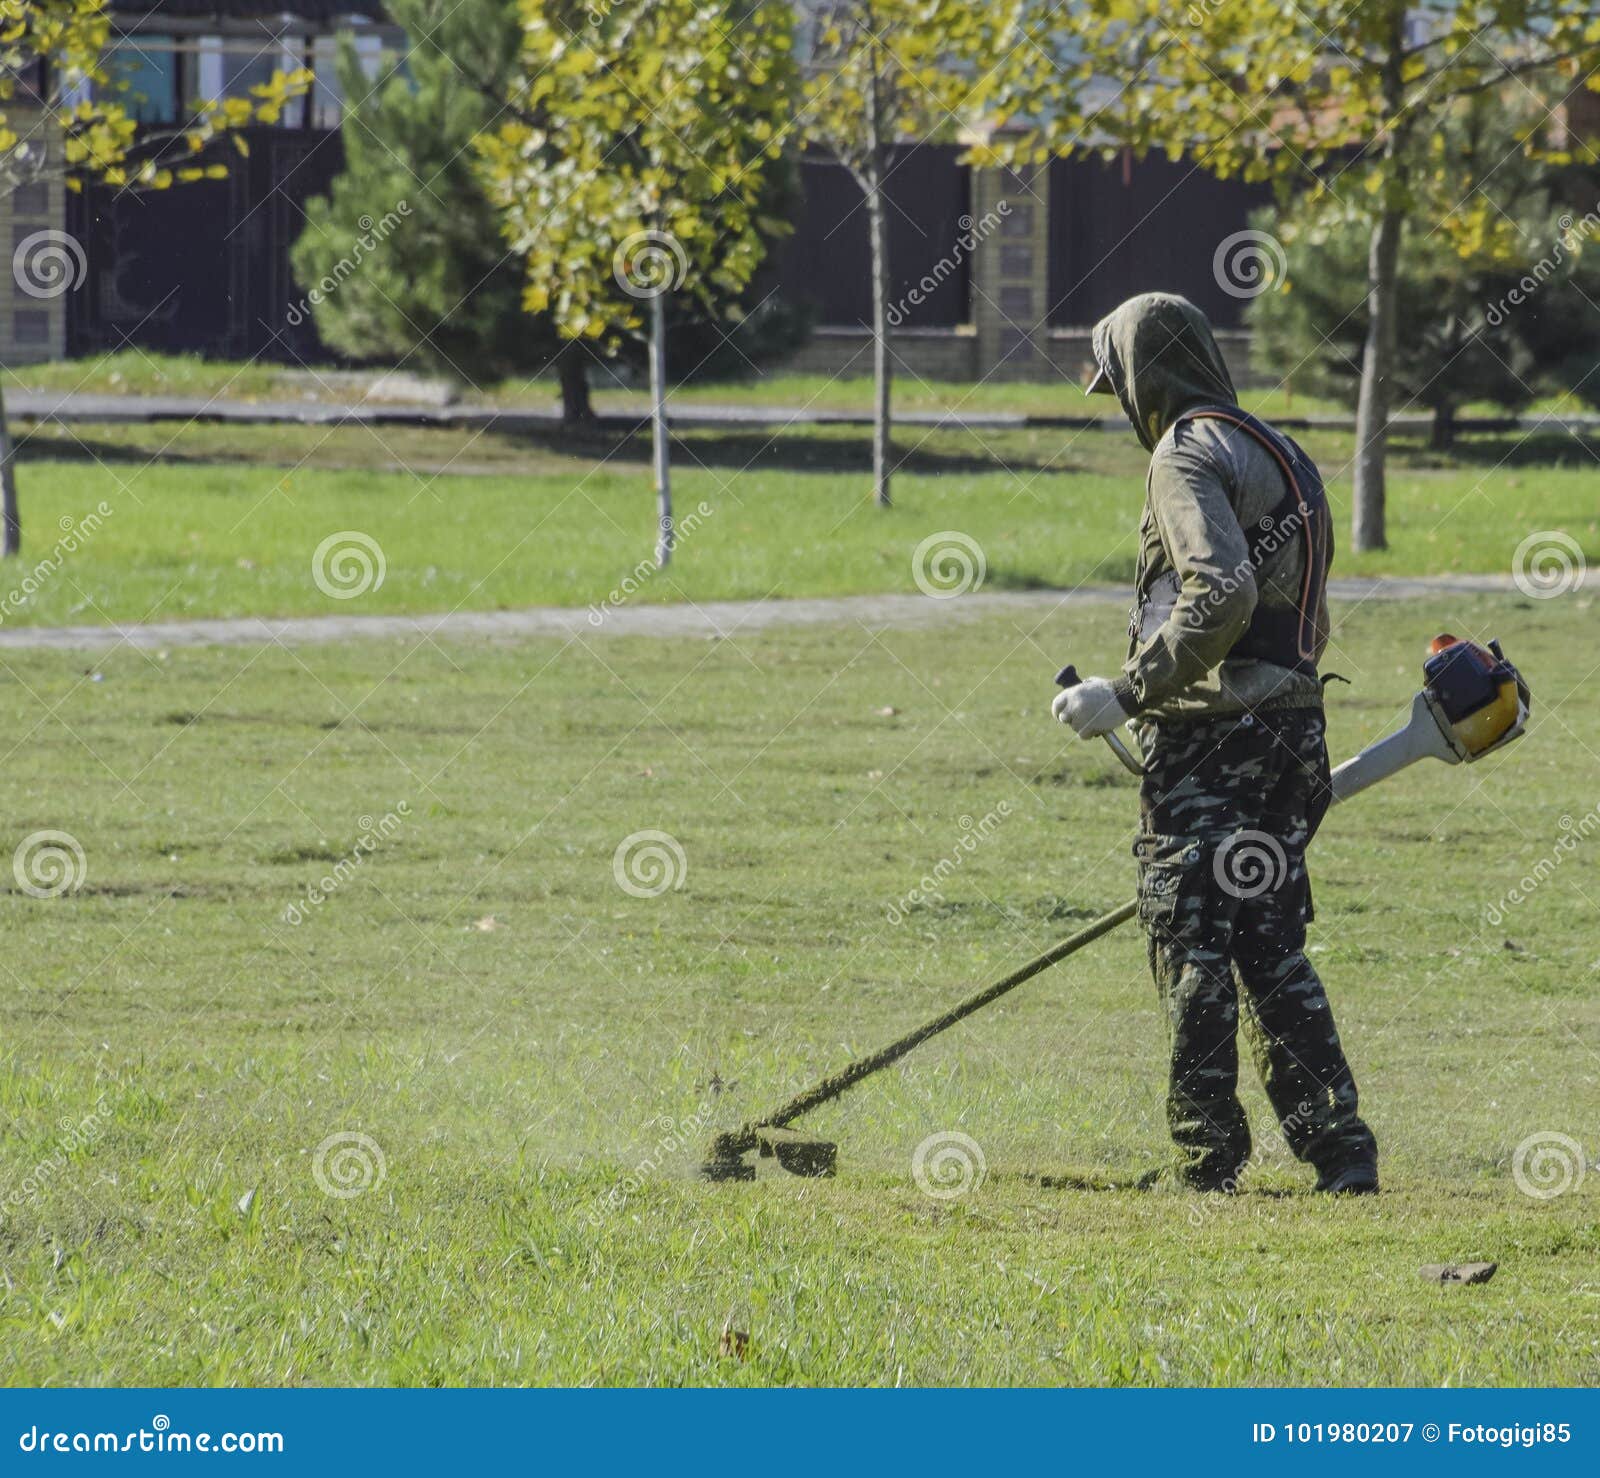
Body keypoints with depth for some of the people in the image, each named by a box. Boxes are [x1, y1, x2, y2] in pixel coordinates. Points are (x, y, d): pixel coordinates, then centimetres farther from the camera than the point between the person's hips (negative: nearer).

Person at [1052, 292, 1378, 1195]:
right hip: (1294, 729, 8)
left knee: (1193, 947, -3)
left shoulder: (1189, 453, -9)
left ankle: (1209, 1161, -2)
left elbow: (1221, 594, -24)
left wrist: (1131, 693, -20)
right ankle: (1338, 1146, 5)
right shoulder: (1286, 458, 19)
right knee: (1272, 947, 11)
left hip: (1209, 735, -8)